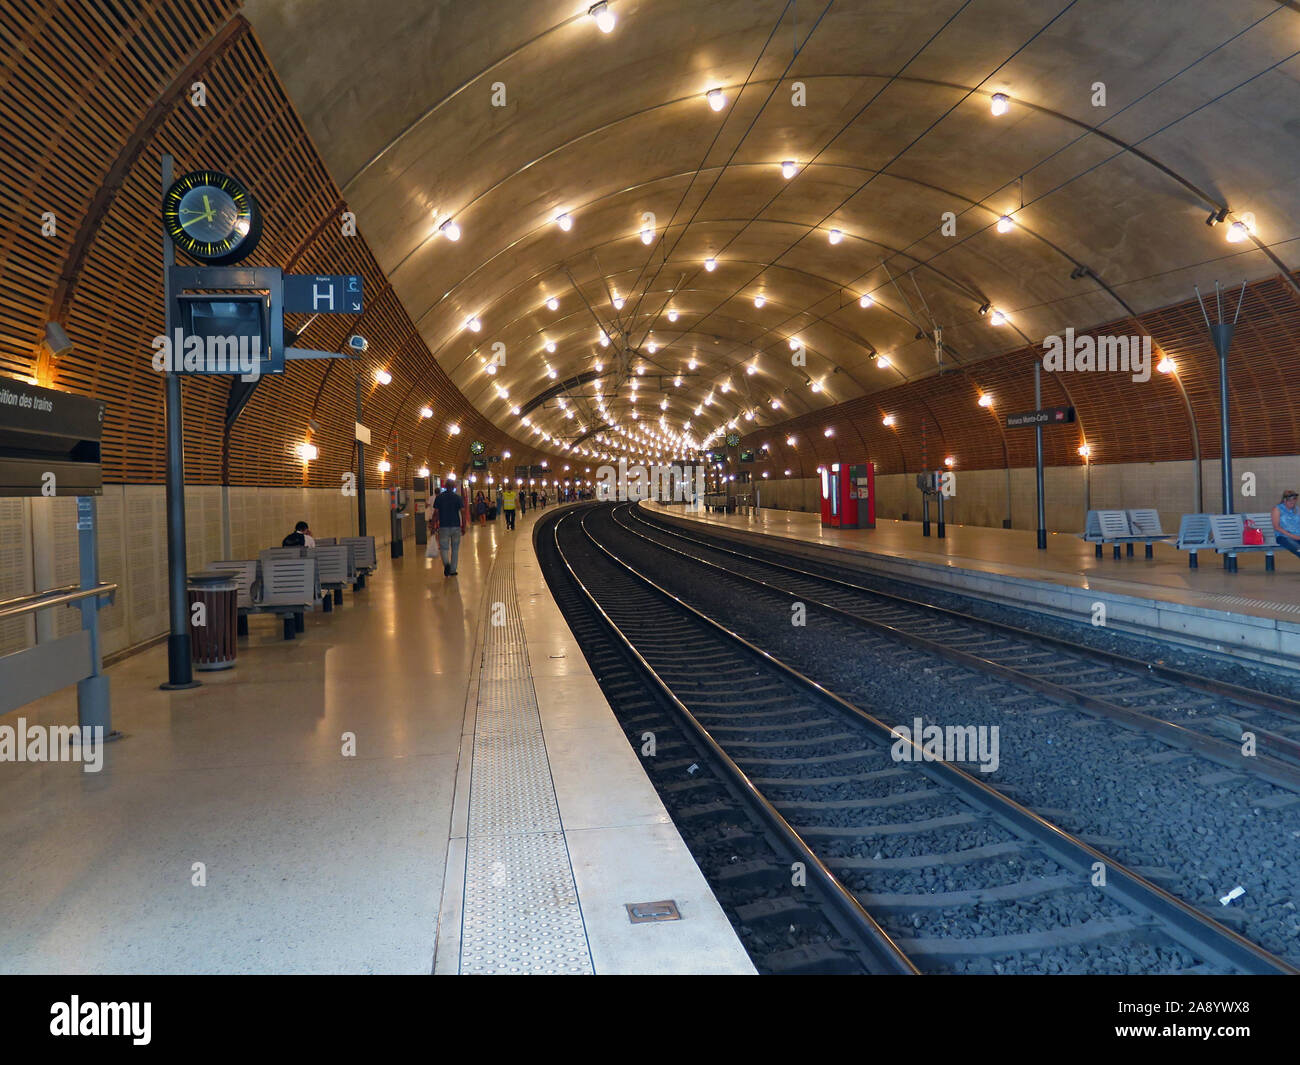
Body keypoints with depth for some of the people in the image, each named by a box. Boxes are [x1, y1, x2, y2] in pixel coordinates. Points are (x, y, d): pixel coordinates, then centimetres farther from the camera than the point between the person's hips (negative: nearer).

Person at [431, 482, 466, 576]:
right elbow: (463, 513, -6)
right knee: (455, 549, 12)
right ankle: (453, 570, 14)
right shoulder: (458, 498, -2)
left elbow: (436, 513, -4)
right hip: (456, 527, 0)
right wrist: (463, 526, 1)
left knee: (443, 548, 6)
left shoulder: (439, 497, -1)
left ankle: (446, 564, -21)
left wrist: (434, 526, 3)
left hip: (443, 527, 0)